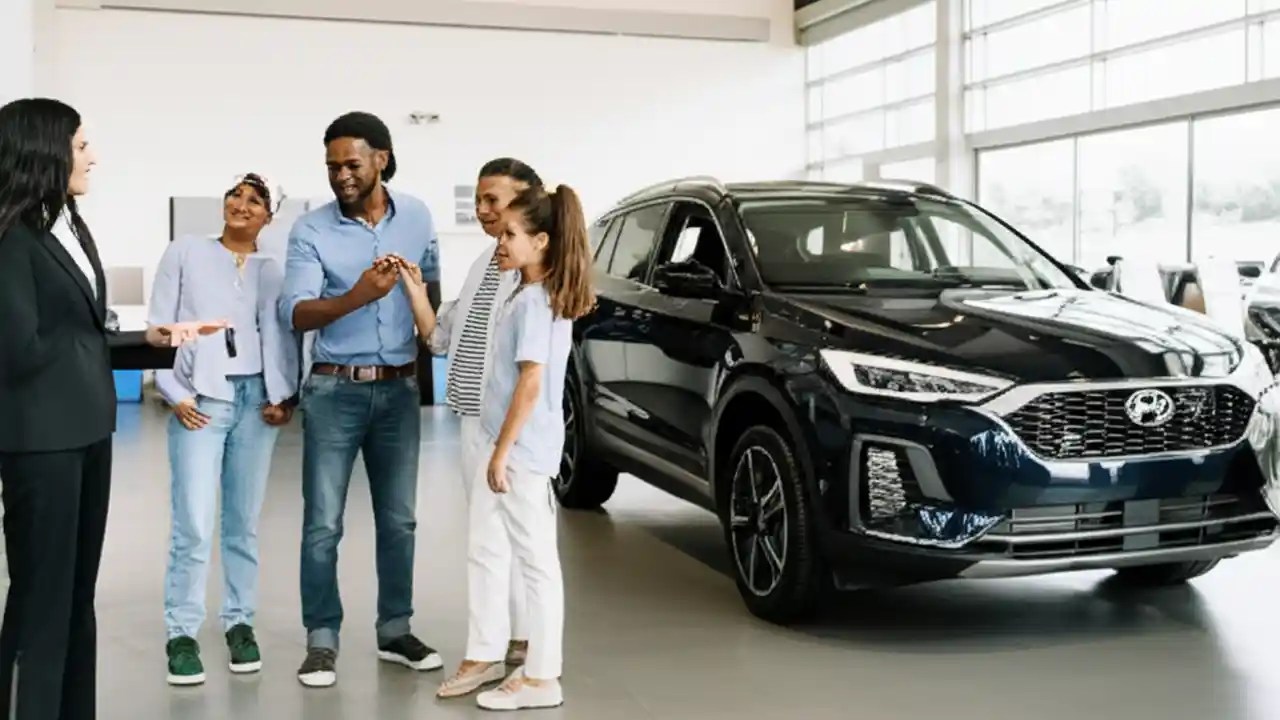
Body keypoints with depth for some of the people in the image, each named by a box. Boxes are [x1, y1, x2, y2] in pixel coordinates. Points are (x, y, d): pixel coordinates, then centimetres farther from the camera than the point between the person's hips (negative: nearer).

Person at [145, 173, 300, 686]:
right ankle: (181, 632, 3)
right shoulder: (185, 253, 6)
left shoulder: (274, 271, 11)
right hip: (200, 398, -2)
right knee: (193, 525, -8)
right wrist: (176, 394, -5)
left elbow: (285, 338, 10)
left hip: (256, 398, 2)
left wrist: (283, 395, -4)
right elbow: (156, 329, 4)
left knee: (244, 523, 7)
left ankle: (239, 622, 17)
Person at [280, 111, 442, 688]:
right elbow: (295, 314, -19)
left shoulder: (417, 217, 2)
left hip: (399, 389, 3)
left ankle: (395, 632, 22)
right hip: (335, 390, -3)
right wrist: (356, 297, -35)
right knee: (322, 525, -1)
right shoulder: (310, 230, -8)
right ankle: (322, 641, 10)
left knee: (399, 520, 10)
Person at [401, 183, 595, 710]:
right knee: (484, 552, 16)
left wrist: (503, 453, -20)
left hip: (524, 452, -10)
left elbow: (531, 385, -21)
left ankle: (542, 678, 8)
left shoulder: (537, 301, -17)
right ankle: (485, 656, 28)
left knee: (536, 562, -1)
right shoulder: (525, 297, 13)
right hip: (504, 446, 10)